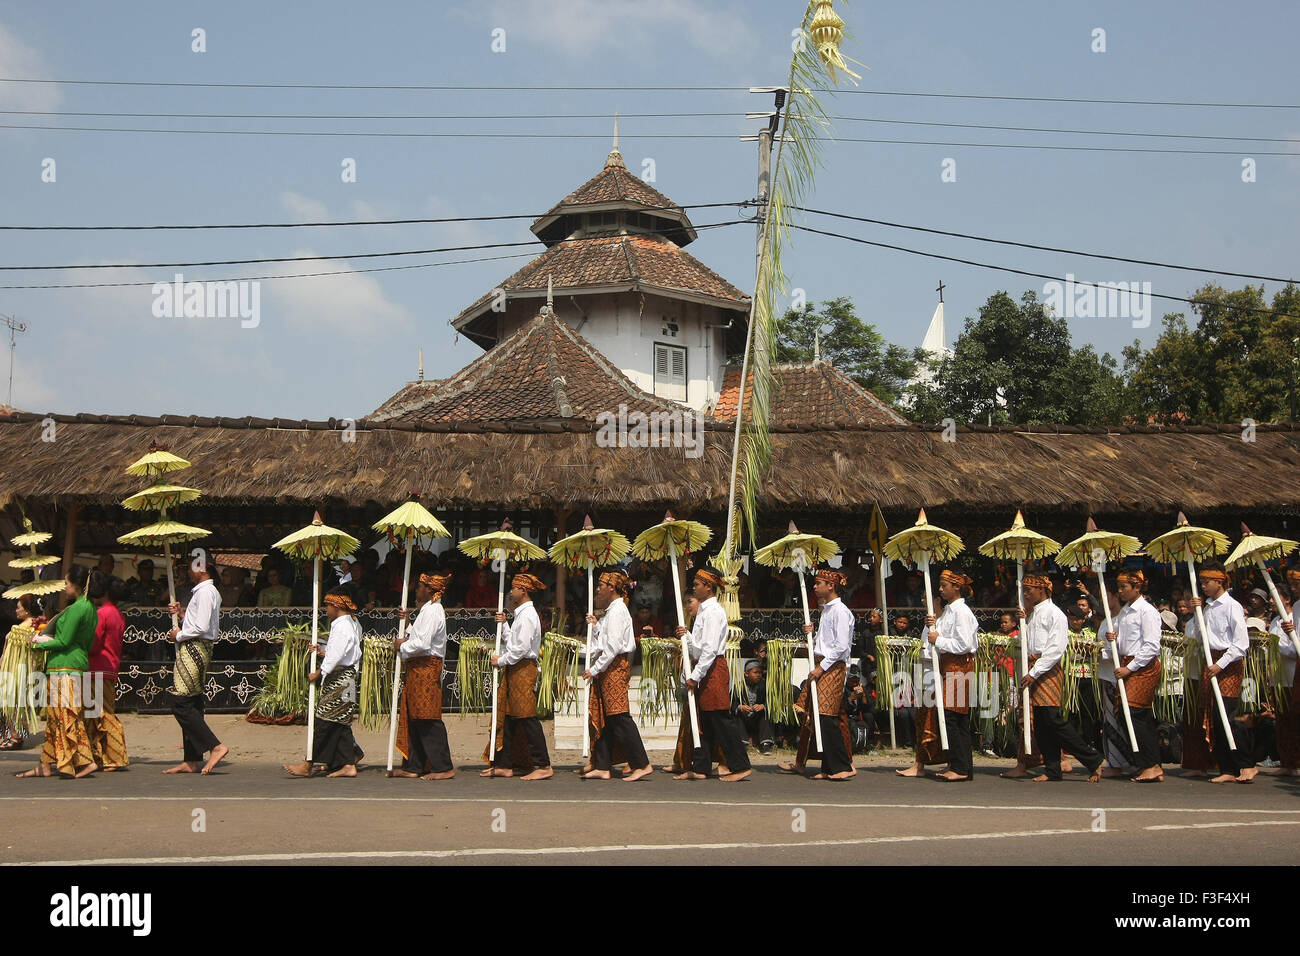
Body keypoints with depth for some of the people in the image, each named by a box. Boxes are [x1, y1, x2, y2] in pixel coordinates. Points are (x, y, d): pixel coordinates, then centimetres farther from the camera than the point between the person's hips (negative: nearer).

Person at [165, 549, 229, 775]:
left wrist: (179, 635, -8)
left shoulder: (205, 592, -13)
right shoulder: (206, 591, 19)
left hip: (194, 649, -10)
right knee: (191, 705, 9)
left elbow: (201, 628, -21)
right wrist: (181, 613, 13)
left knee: (181, 704, -12)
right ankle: (191, 761, 10)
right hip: (196, 650, 10)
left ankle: (216, 747, -15)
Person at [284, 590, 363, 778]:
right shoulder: (352, 625, 15)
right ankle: (348, 765, 8)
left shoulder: (342, 626, -15)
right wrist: (321, 649, 12)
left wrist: (318, 673, -14)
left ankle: (307, 765, -5)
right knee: (341, 723, 9)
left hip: (338, 679, -10)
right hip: (346, 678, 10)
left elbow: (335, 655, -19)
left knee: (324, 722, -7)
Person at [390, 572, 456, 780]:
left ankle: (443, 768, -6)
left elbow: (422, 643, -21)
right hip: (418, 669, 11)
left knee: (428, 720, -9)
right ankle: (413, 766, 15)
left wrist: (402, 646, -7)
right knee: (414, 718, 11)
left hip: (426, 668, -11)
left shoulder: (432, 611, -14)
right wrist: (408, 621, 11)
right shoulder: (428, 610, 19)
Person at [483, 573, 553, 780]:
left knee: (527, 717, -10)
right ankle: (504, 765, 14)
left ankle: (543, 765, -9)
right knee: (509, 717, 10)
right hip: (515, 670, 10)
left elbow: (521, 648, -19)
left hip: (524, 669, -10)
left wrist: (501, 660, -9)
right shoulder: (522, 614, 19)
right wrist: (504, 625, 13)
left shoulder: (527, 615, -13)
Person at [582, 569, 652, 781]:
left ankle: (642, 765, -10)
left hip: (615, 666, -10)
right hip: (609, 668, 10)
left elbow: (613, 646, -20)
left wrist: (595, 669, -18)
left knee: (618, 717, -11)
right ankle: (602, 767, 10)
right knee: (603, 718, 8)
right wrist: (596, 625, 19)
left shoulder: (617, 611, -12)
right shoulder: (612, 610, 20)